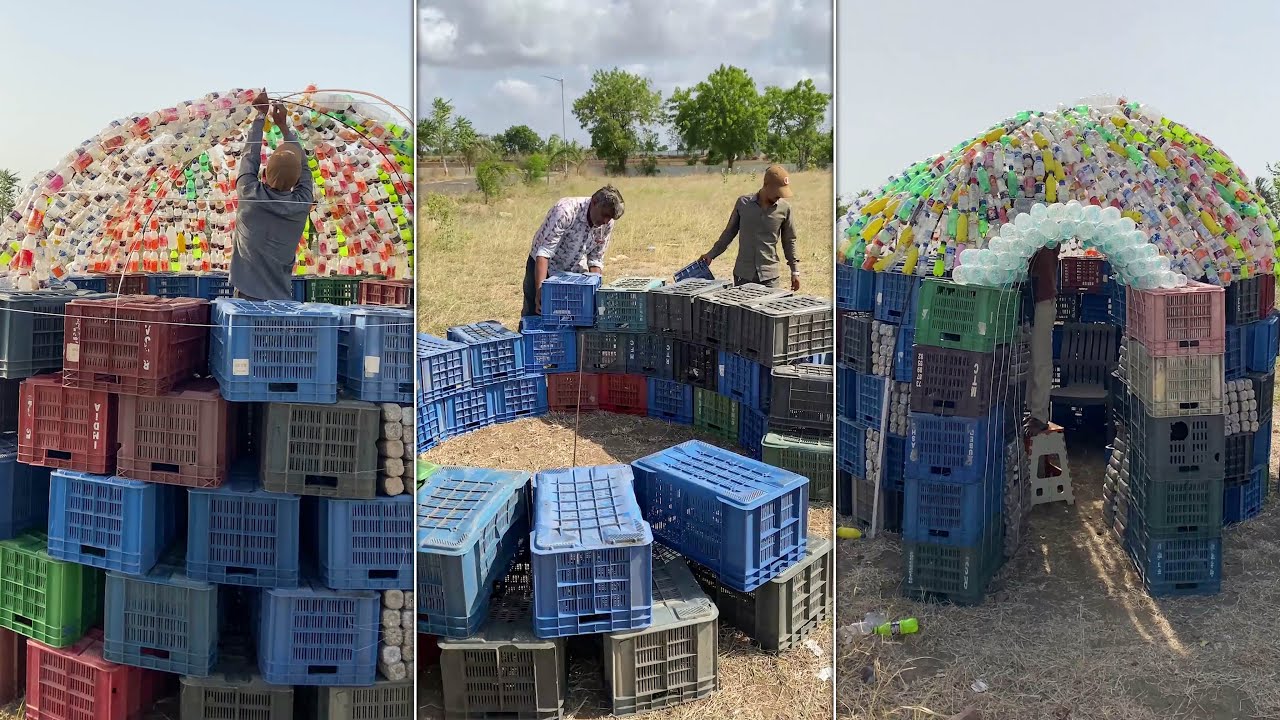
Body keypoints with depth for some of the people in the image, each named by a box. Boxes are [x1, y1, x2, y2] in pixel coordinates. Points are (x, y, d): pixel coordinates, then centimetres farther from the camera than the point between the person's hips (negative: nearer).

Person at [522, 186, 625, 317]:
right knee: (535, 315, -6)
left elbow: (595, 260, -4)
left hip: (574, 272, 4)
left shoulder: (607, 224, -13)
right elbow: (544, 252, -35)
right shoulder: (565, 211, -30)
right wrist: (540, 290, -44)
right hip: (544, 267, -4)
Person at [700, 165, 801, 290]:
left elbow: (789, 241, 9)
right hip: (743, 275, 1)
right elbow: (729, 232, 11)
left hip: (769, 276, -1)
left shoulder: (784, 208, -1)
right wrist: (711, 254, 8)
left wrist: (795, 271, 8)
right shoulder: (743, 203, -1)